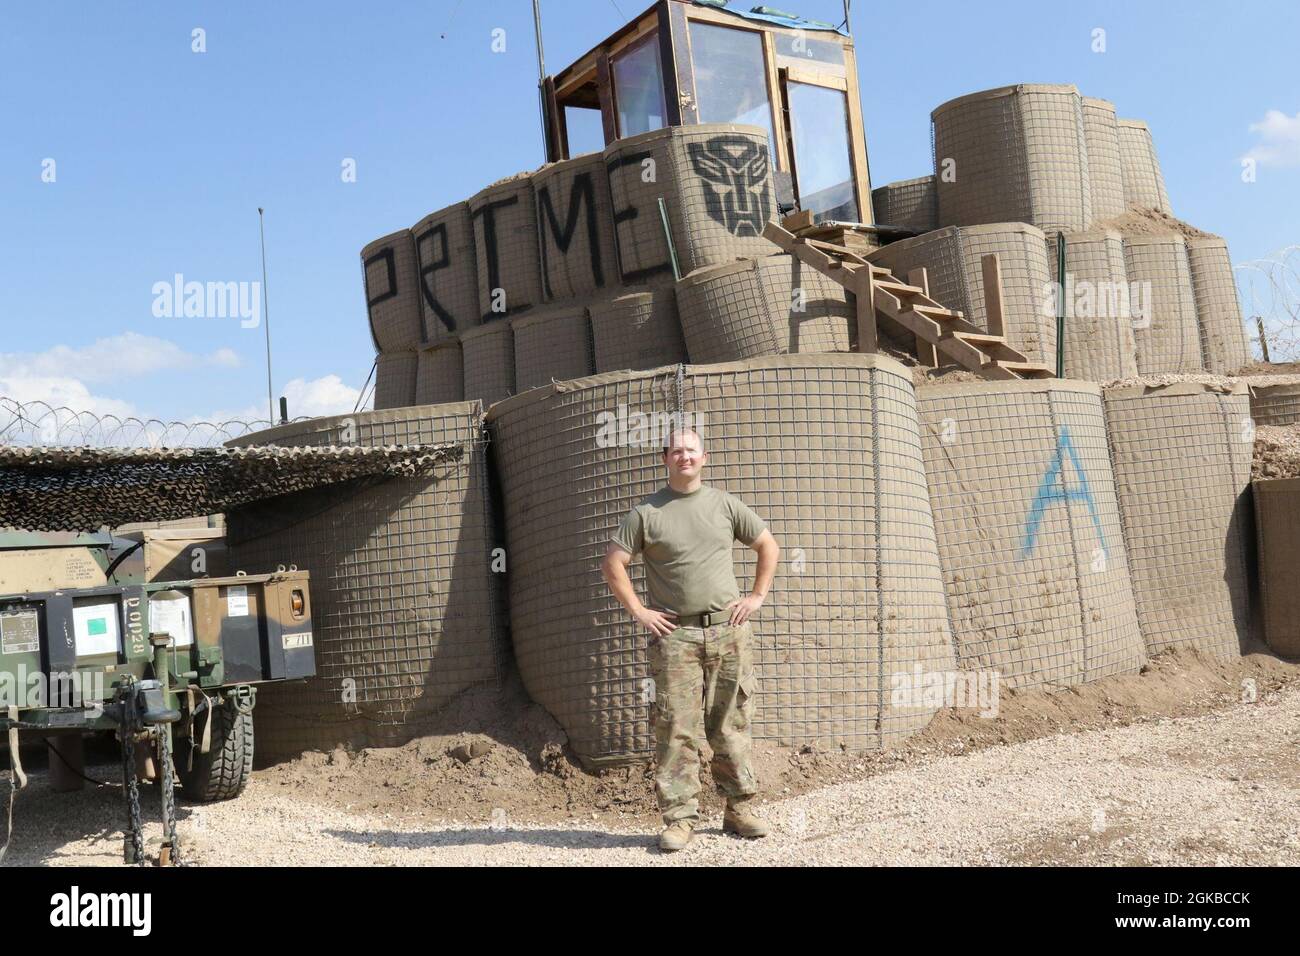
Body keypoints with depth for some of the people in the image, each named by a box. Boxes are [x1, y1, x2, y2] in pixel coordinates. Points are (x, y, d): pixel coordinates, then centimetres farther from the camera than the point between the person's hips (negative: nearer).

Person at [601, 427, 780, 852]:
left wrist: (757, 597, 8)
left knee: (732, 724, 7)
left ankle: (739, 808, 18)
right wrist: (638, 611, -2)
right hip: (675, 634, -2)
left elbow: (768, 546, 17)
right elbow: (612, 563, 4)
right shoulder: (646, 513, 3)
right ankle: (679, 818, 3)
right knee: (675, 727, -4)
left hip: (729, 629, 2)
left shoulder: (725, 504, 9)